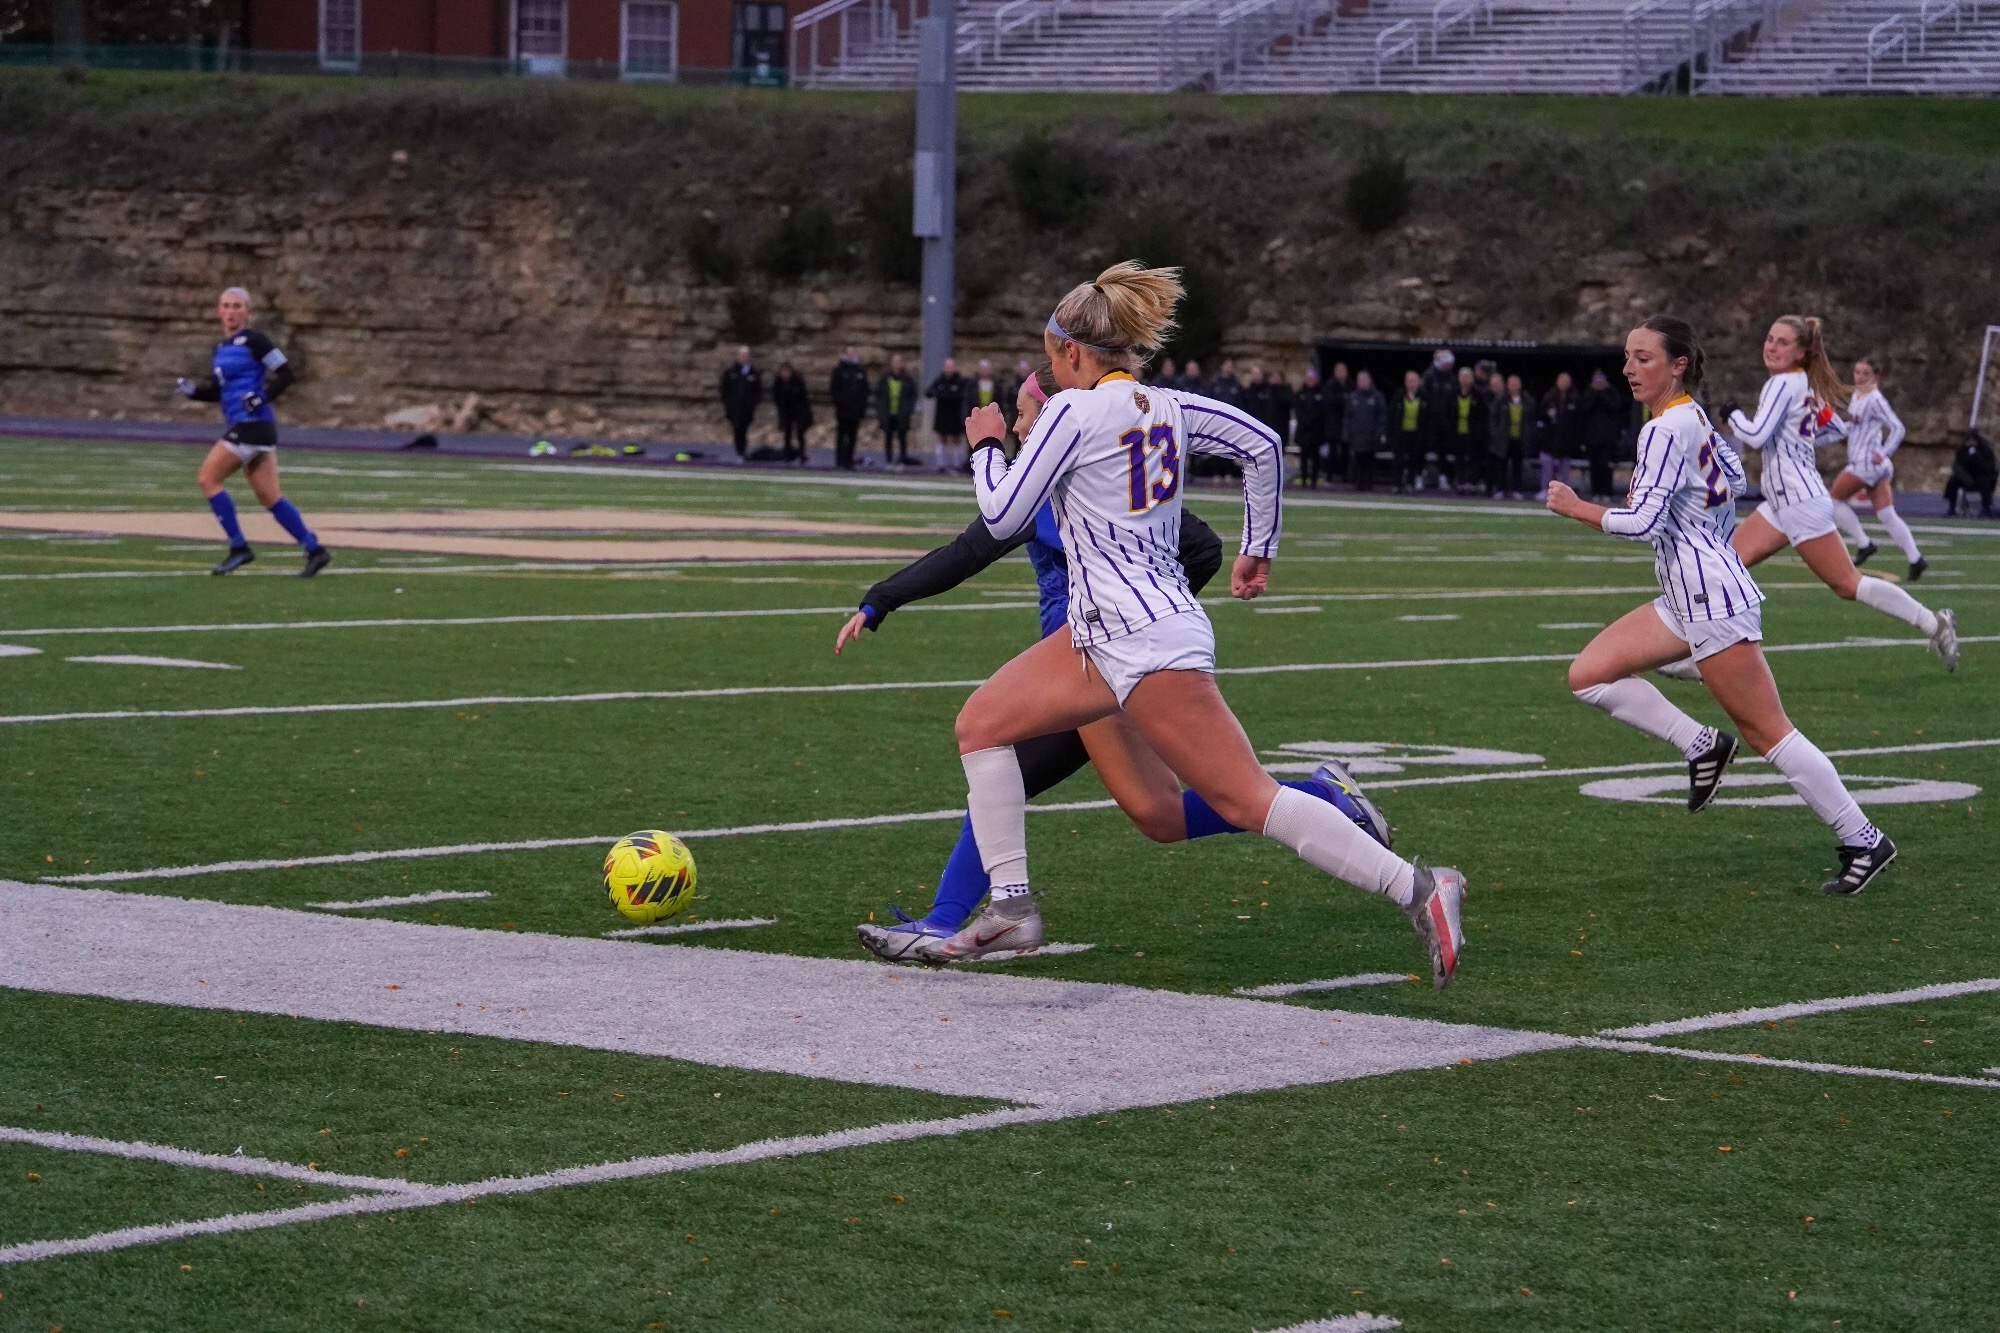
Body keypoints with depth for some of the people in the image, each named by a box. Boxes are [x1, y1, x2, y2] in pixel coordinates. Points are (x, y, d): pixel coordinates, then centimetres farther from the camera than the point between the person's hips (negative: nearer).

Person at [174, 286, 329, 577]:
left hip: (253, 423, -9)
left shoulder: (253, 341, -7)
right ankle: (315, 550, 10)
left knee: (208, 478, -9)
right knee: (269, 496, 7)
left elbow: (286, 373, -9)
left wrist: (262, 396, -20)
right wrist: (191, 389, 6)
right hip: (238, 426, 9)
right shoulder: (220, 349, 17)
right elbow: (216, 391, 23)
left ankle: (239, 547, -6)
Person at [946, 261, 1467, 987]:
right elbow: (1264, 447, 17)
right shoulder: (1167, 408, 10)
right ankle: (1010, 902, 9)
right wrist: (1259, 550, 26)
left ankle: (1418, 889, -15)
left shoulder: (1073, 411, -11)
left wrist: (987, 445, 11)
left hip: (1144, 644, -10)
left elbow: (1003, 517, -7)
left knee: (1249, 799, -11)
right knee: (980, 724, 11)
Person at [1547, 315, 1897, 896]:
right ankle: (1701, 746, 9)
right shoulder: (1693, 416, 11)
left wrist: (1575, 507, -12)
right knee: (1588, 674, 5)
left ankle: (1863, 843, 3)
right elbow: (1735, 478, 24)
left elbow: (1642, 521, -24)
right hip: (1688, 599, 10)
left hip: (1714, 601, -10)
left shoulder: (1665, 431, -18)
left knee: (1767, 733, -4)